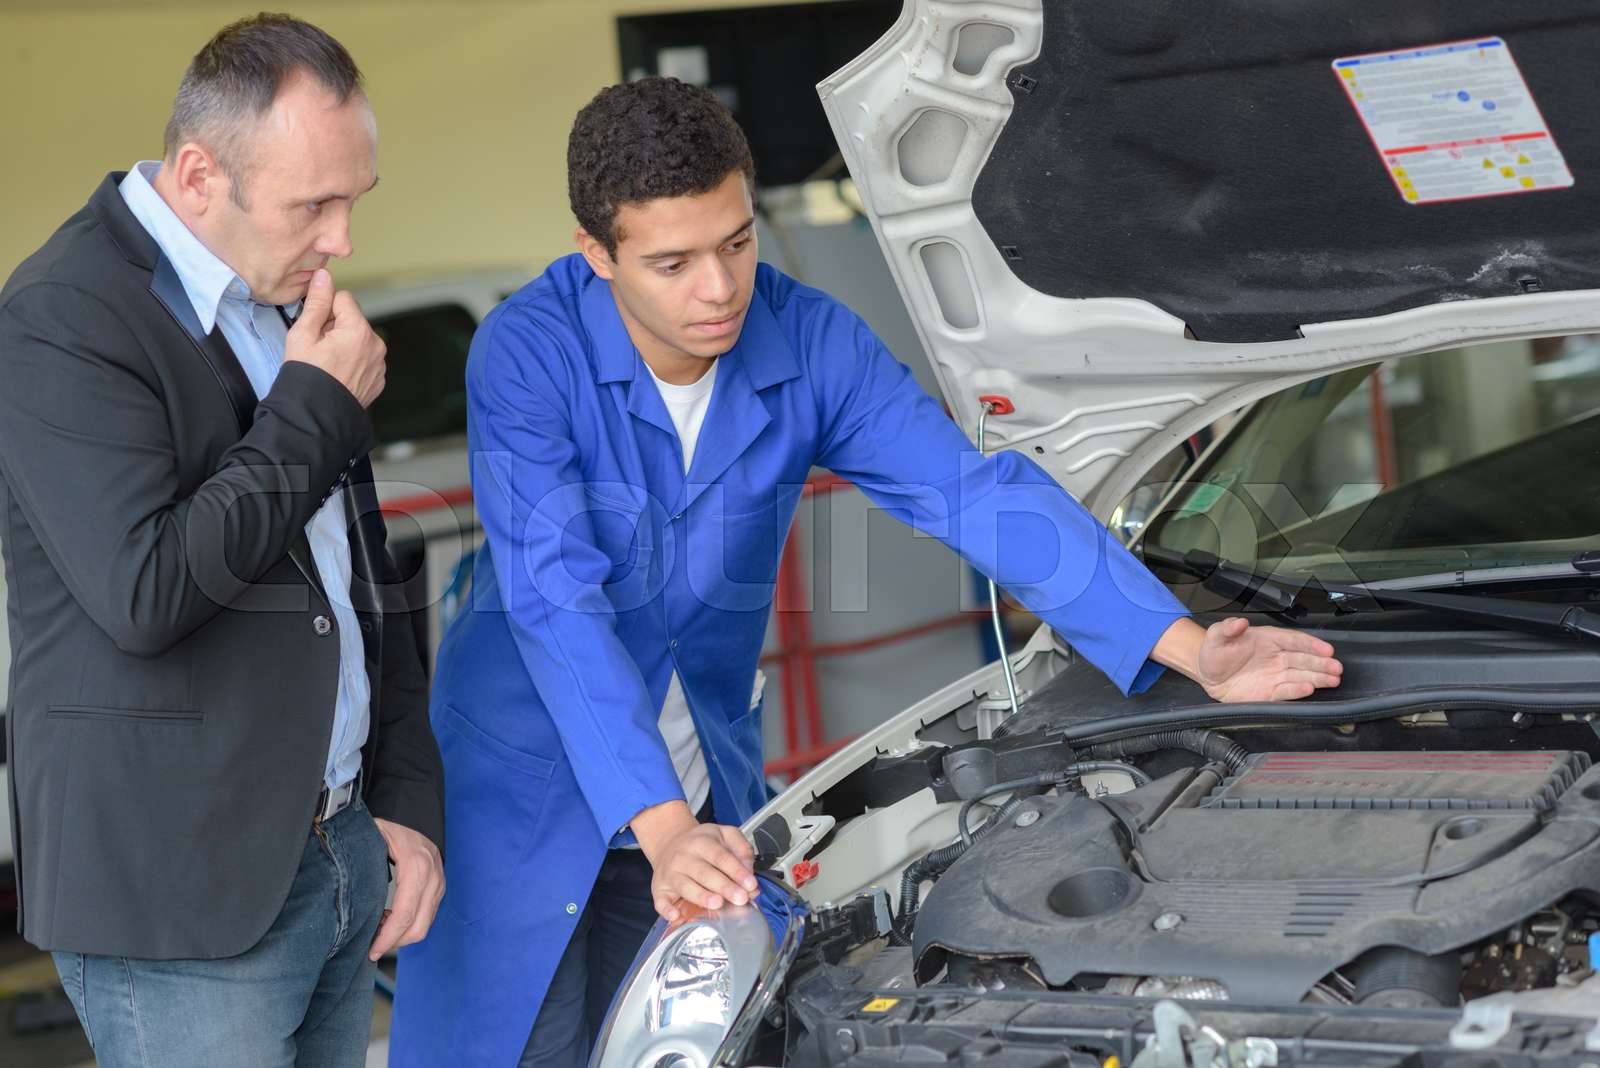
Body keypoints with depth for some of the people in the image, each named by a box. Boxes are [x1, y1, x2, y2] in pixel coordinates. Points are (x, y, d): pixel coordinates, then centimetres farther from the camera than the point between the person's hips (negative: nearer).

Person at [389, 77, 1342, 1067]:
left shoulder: (812, 343, -11)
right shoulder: (528, 354, -23)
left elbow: (976, 493, -13)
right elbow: (556, 603, -31)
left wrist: (1190, 649, -23)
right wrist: (661, 828, -41)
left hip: (709, 789, 4)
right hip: (533, 790, -4)